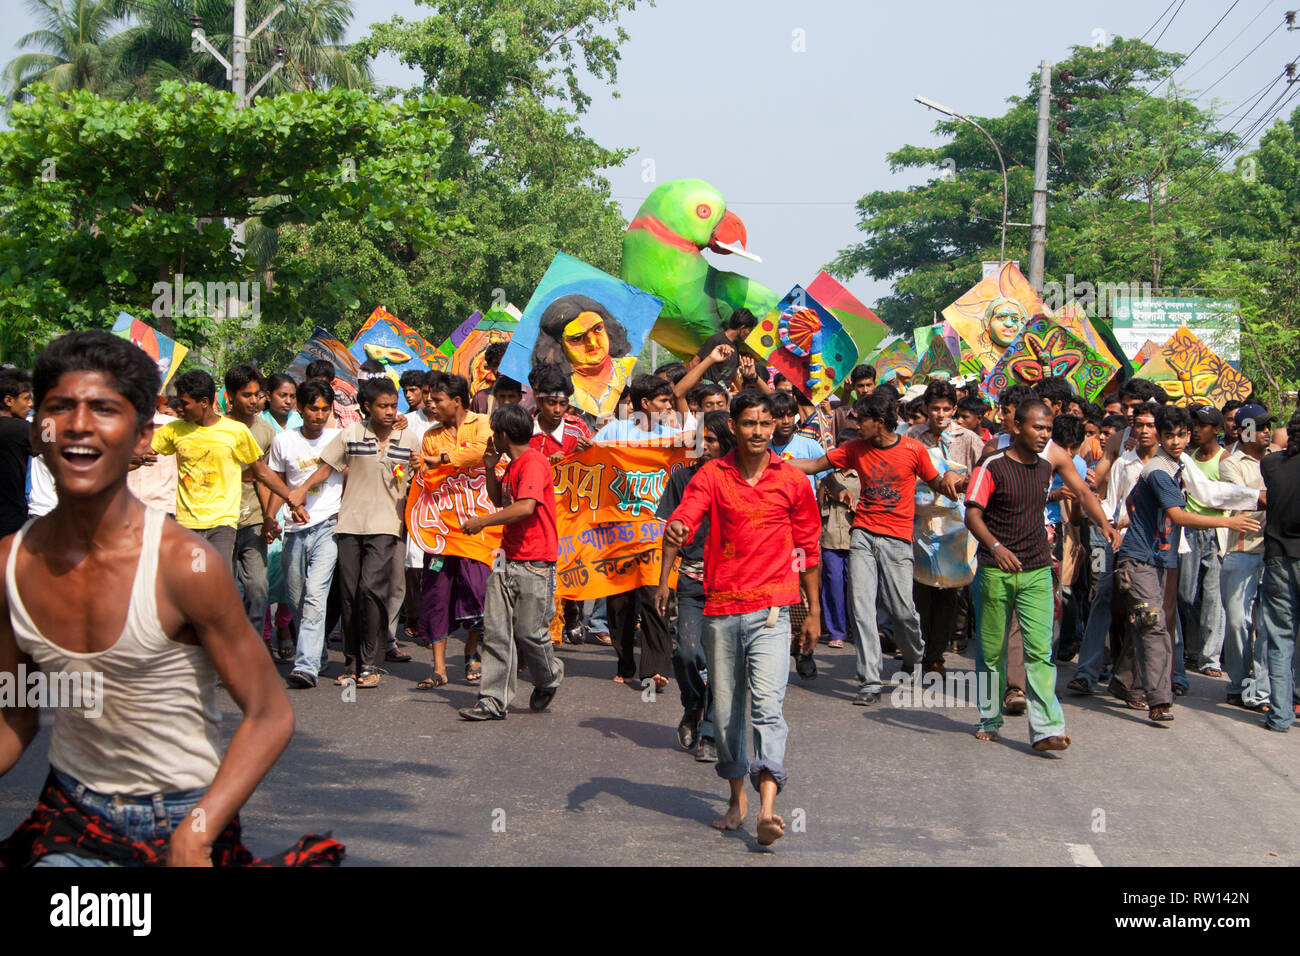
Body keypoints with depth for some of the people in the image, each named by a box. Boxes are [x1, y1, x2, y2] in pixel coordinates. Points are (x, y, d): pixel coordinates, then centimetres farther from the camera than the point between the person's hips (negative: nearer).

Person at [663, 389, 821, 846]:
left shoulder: (792, 481, 5)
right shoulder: (712, 475, 3)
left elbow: (808, 550, 13)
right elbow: (685, 517, -13)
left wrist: (813, 611, 14)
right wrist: (675, 531, -38)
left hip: (771, 610, -2)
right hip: (721, 608, 2)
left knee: (767, 703, -16)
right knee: (725, 708, 10)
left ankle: (767, 809, -24)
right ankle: (737, 798, 27)